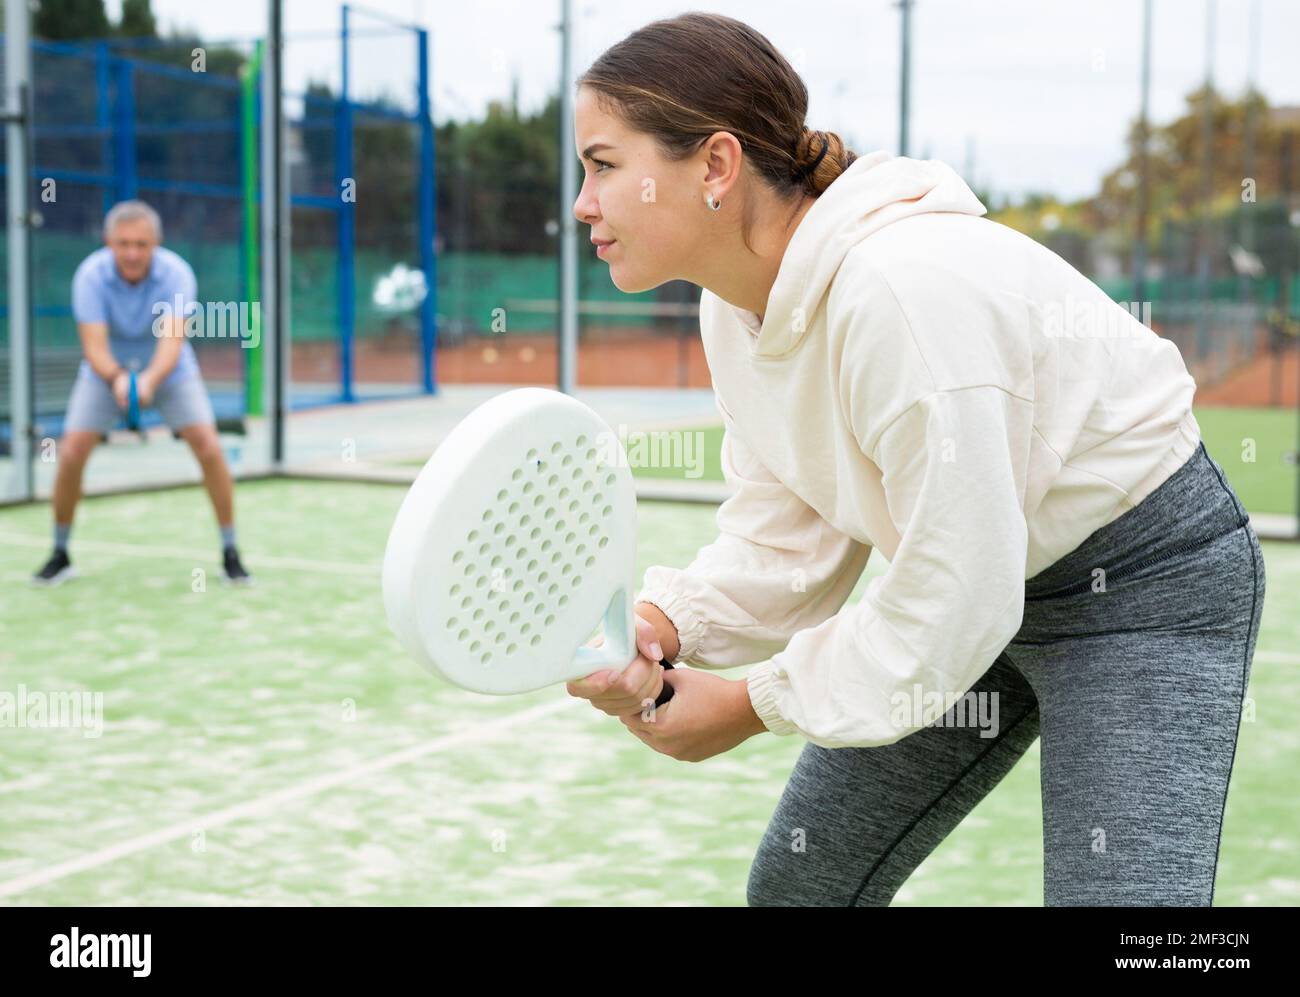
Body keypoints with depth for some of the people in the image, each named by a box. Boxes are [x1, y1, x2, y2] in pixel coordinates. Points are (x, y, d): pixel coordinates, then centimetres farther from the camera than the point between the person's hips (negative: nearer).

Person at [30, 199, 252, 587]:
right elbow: (94, 346, -33)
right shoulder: (90, 276, -26)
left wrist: (151, 379, -58)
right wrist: (116, 378, -54)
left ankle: (230, 555, -2)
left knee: (209, 449, -17)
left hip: (166, 369, 0)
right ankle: (60, 555, 8)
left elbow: (172, 339, -38)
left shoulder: (176, 274, -27)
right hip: (108, 370, 0)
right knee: (71, 453, -13)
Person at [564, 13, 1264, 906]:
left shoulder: (901, 289, -34)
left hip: (1148, 579, -8)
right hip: (977, 583, 9)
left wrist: (753, 704, -19)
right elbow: (788, 539, -1)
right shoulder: (736, 305, -5)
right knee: (797, 884, 12)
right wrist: (662, 622, -20)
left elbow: (956, 603, -30)